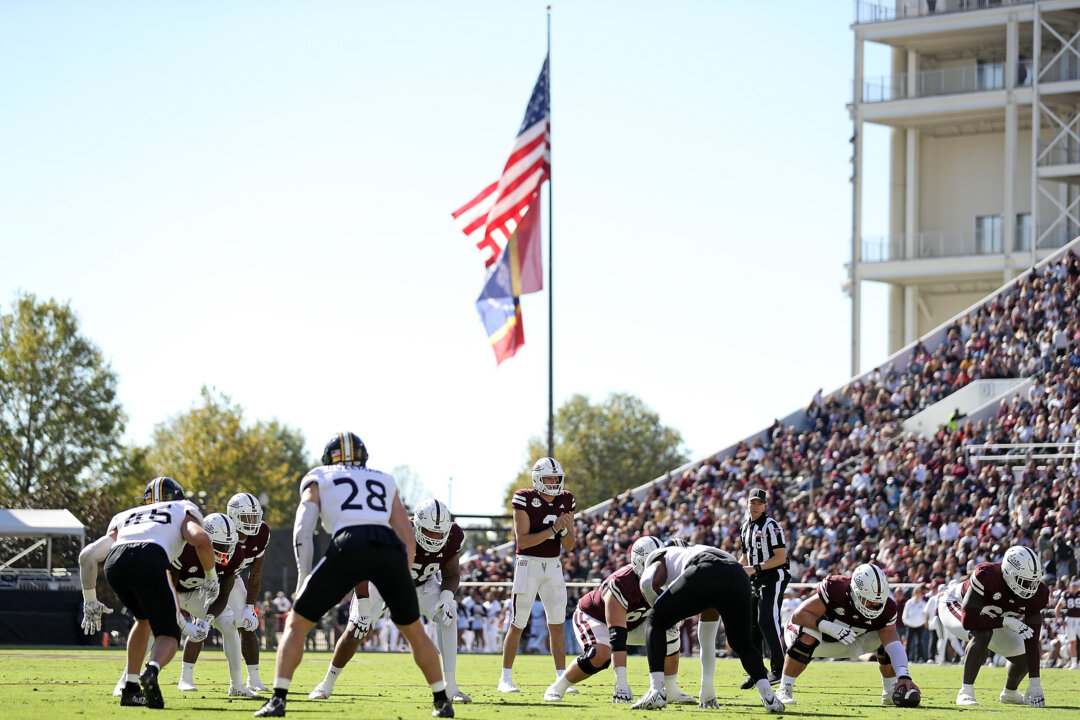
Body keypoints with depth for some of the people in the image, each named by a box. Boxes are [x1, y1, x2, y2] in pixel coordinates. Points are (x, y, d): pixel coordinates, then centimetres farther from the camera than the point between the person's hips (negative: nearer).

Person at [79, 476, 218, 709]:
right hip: (150, 562, -4)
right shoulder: (183, 511, 29)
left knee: (144, 619, 31)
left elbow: (87, 555, 32)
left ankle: (130, 688, 25)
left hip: (115, 562, 4)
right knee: (168, 635, 8)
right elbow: (201, 540, 6)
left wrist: (90, 601, 40)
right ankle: (152, 671, -25)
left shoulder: (125, 518, 39)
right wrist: (210, 577, 21)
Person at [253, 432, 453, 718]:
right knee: (413, 630, 24)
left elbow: (303, 530, 9)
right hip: (389, 550, 3)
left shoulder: (319, 479, 25)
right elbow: (409, 540, 27)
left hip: (348, 547, -3)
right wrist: (398, 587, 32)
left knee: (296, 624, 12)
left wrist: (303, 578, 10)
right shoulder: (385, 481, 33)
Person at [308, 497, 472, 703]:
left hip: (421, 585, 3)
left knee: (447, 617, -21)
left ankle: (451, 687, -18)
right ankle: (327, 684, 14)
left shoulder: (452, 539, -25)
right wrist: (364, 610, -29)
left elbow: (452, 575, -7)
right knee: (355, 632, -11)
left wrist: (446, 599, -27)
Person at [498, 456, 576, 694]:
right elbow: (522, 541, -17)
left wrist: (565, 530, -14)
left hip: (553, 567, 4)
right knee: (517, 625, 0)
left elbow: (569, 546, 7)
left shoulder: (565, 501, 5)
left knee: (557, 626, 0)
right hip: (528, 565, -4)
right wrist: (553, 529, -21)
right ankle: (506, 678, 10)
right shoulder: (525, 499, -10)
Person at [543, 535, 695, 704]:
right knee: (601, 654, -35)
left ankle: (671, 690, -1)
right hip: (594, 618, -6)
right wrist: (621, 682, -48)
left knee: (668, 633, -15)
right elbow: (617, 640, -44)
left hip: (632, 622, 6)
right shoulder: (621, 586, -41)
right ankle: (558, 687, -14)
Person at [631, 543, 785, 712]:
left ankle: (656, 692, 4)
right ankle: (768, 695, 9)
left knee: (656, 624, 17)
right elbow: (707, 642, 52)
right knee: (743, 645, 29)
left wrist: (659, 608, 28)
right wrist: (707, 689, 58)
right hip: (739, 579, 5)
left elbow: (648, 582, 7)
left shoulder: (664, 558, 35)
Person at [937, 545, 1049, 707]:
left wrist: (1035, 682, -29)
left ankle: (1010, 693, 33)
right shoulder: (987, 576, -42)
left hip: (993, 620, 6)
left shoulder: (1038, 593, -25)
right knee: (982, 633, -37)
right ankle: (966, 692, -26)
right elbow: (968, 620, -42)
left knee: (1023, 656, 0)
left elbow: (1032, 641, -23)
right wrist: (1006, 621, -44)